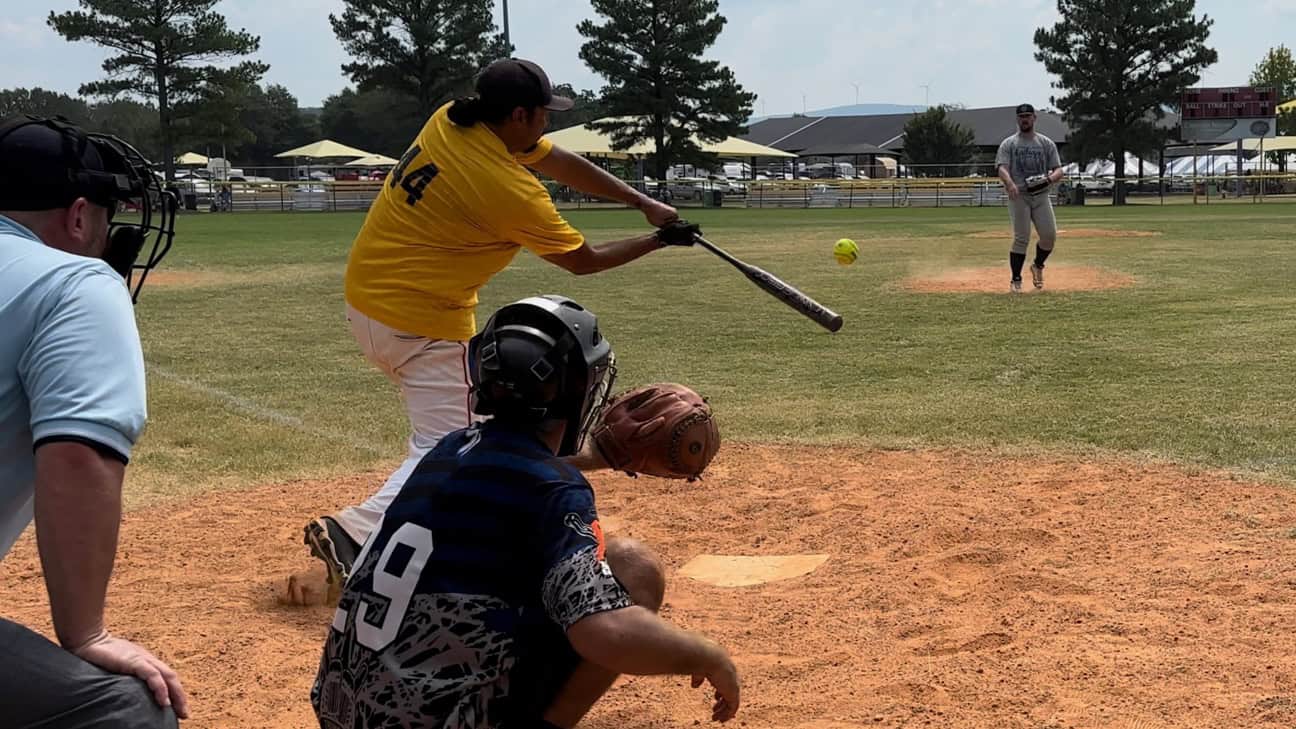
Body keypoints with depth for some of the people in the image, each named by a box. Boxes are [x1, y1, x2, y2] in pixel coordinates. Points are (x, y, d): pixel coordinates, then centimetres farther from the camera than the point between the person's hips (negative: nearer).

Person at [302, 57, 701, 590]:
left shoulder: (450, 122, 0)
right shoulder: (510, 190, -23)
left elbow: (560, 162, 8)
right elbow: (582, 260, -8)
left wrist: (644, 203, 8)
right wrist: (658, 240, 5)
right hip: (422, 321, -9)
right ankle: (354, 531, -22)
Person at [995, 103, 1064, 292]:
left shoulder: (1047, 143, 12)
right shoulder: (1008, 144, 6)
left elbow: (1058, 170, 7)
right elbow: (1002, 168, -9)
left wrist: (1050, 178, -18)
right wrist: (1010, 184, -31)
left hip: (1041, 195, 3)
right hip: (1018, 196, -2)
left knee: (1050, 235, -6)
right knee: (1021, 238, -10)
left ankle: (1038, 266, 22)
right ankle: (1016, 280, 0)